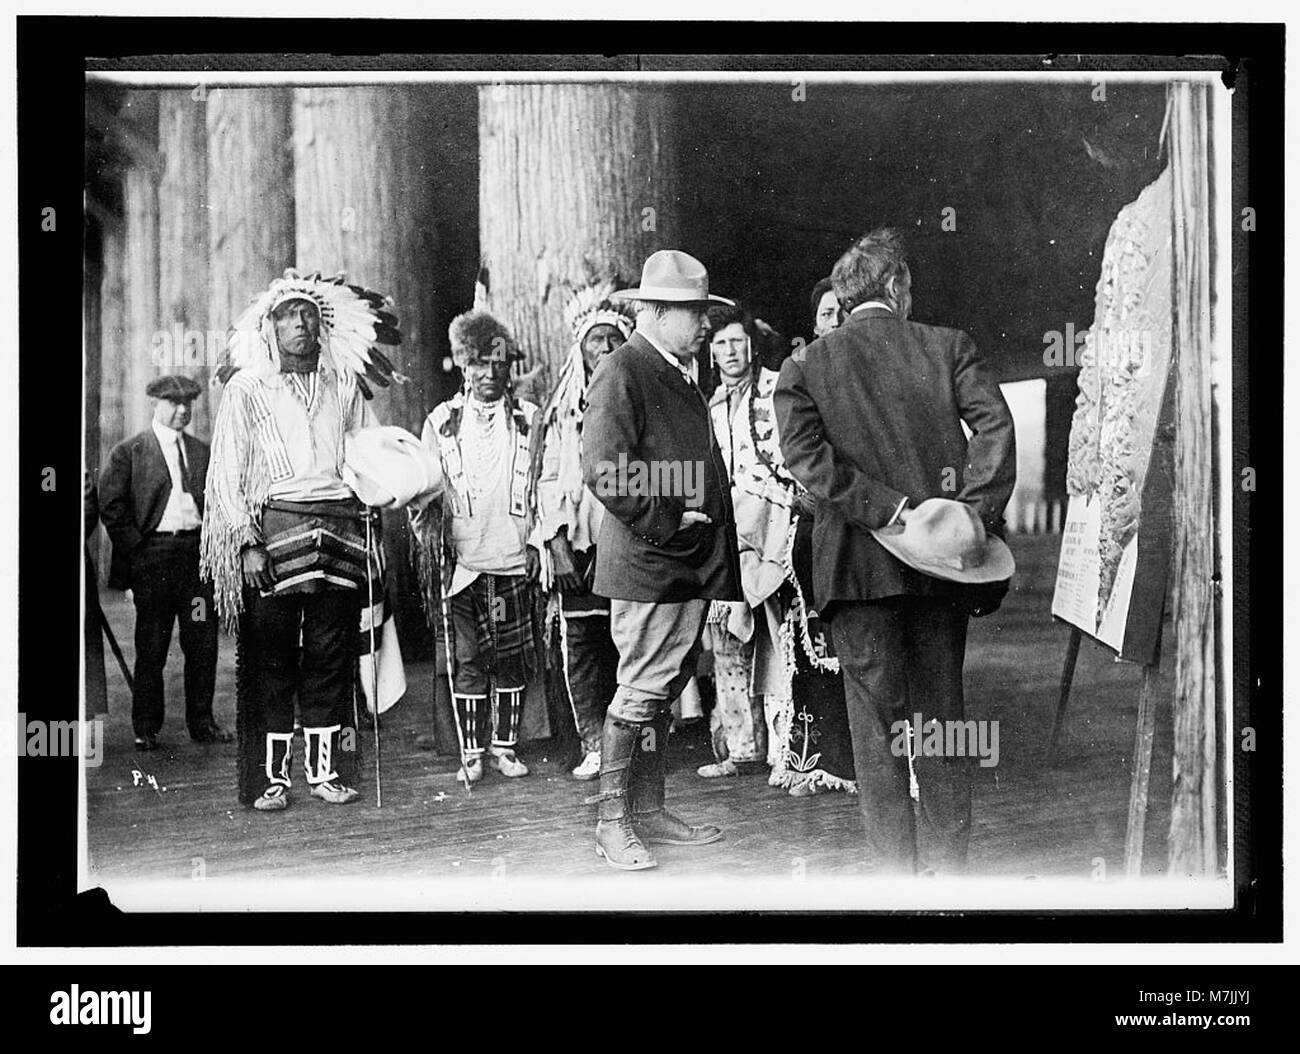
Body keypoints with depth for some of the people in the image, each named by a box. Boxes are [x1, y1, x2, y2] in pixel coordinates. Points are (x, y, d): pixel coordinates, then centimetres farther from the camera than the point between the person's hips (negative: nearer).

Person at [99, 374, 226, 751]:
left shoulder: (203, 452, 14)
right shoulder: (128, 452, 3)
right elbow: (111, 506, -2)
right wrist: (136, 548, -7)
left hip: (198, 551, 3)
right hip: (152, 553, -3)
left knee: (203, 643, 3)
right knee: (151, 648, 3)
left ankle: (201, 722, 13)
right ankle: (146, 729, 11)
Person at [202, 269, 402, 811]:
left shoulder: (344, 386, 17)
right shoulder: (246, 389, 7)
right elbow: (226, 475, 2)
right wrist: (248, 543, -8)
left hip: (341, 528, 3)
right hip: (273, 525, -3)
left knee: (331, 658, 3)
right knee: (270, 659, -4)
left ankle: (327, 771, 10)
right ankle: (269, 778, 0)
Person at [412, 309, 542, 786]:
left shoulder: (529, 418, 9)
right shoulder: (441, 421, 9)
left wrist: (537, 541, 2)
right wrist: (430, 543, 0)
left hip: (513, 561, 0)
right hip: (460, 563, 0)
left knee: (512, 659, 3)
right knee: (466, 660, -1)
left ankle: (506, 746, 14)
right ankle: (471, 752, 6)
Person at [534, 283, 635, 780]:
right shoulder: (560, 408, 10)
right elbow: (548, 478, 6)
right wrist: (557, 539, -4)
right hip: (577, 540, 0)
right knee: (580, 643, -3)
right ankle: (592, 745, 1)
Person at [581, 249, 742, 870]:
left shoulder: (681, 376, 21)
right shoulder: (622, 372, -10)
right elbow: (604, 471, -20)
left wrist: (712, 532, 17)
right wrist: (666, 525, -17)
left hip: (690, 564, 9)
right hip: (648, 563, -9)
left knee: (665, 689, 13)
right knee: (642, 690, -6)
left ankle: (649, 813, 21)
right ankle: (613, 824, 2)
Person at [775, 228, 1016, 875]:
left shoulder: (804, 367, 4)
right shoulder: (948, 347, 5)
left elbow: (804, 453, -11)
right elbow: (995, 425, -10)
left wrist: (888, 508, -12)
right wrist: (975, 510, -13)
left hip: (858, 563, -1)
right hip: (945, 563, 2)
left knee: (878, 723, 4)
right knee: (942, 713, 12)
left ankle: (893, 870, 5)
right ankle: (947, 867, 18)